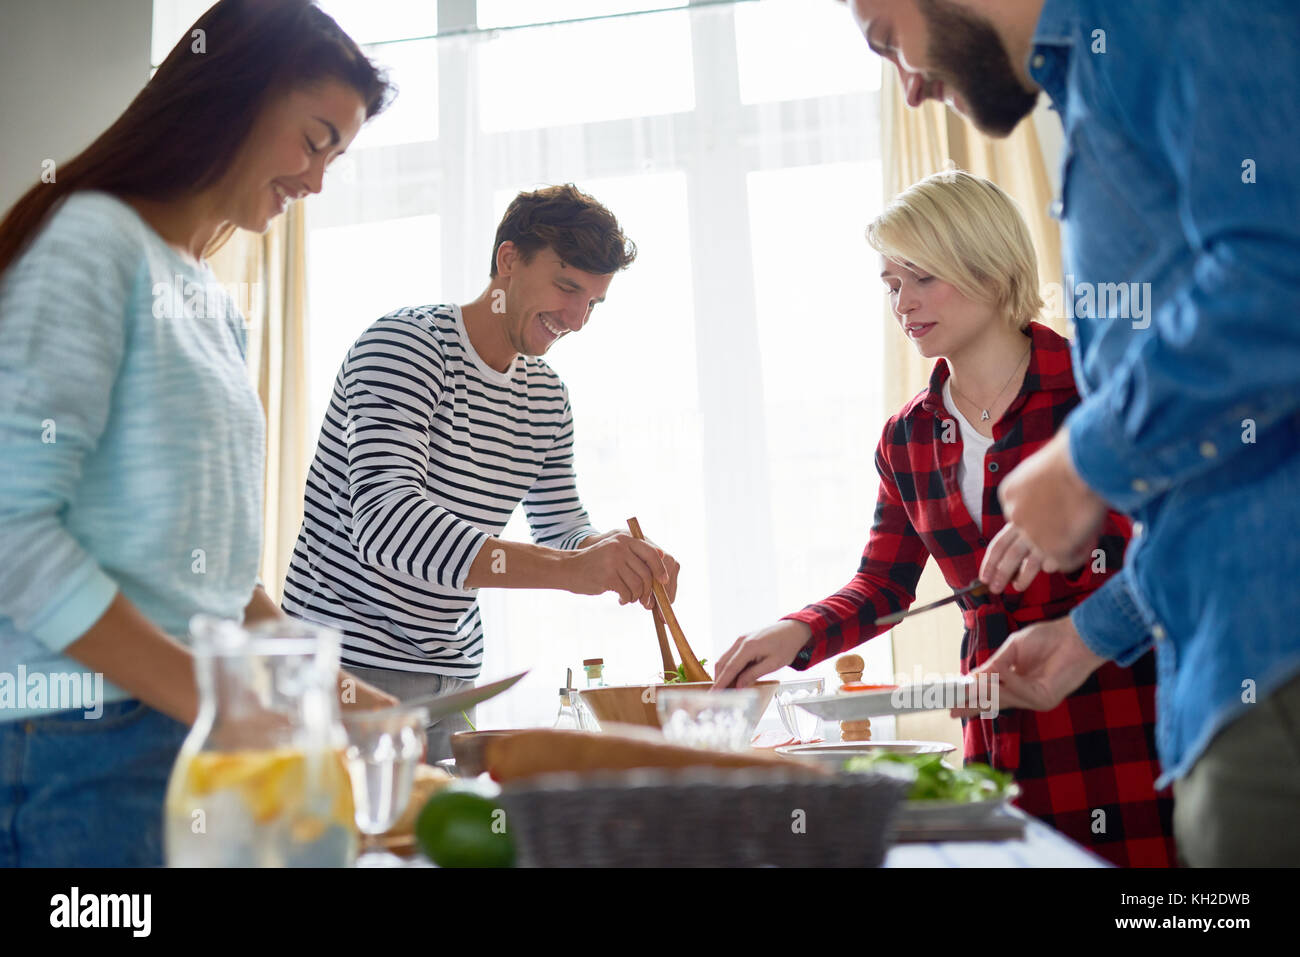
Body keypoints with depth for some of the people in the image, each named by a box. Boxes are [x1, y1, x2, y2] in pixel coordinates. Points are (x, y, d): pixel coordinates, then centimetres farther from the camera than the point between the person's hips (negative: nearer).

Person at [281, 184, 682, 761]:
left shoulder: (547, 398, 9)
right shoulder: (407, 344, -15)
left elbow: (561, 528, 16)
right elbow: (385, 522, -29)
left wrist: (615, 554, -10)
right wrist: (568, 568, -37)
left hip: (453, 676, 7)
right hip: (351, 662, -7)